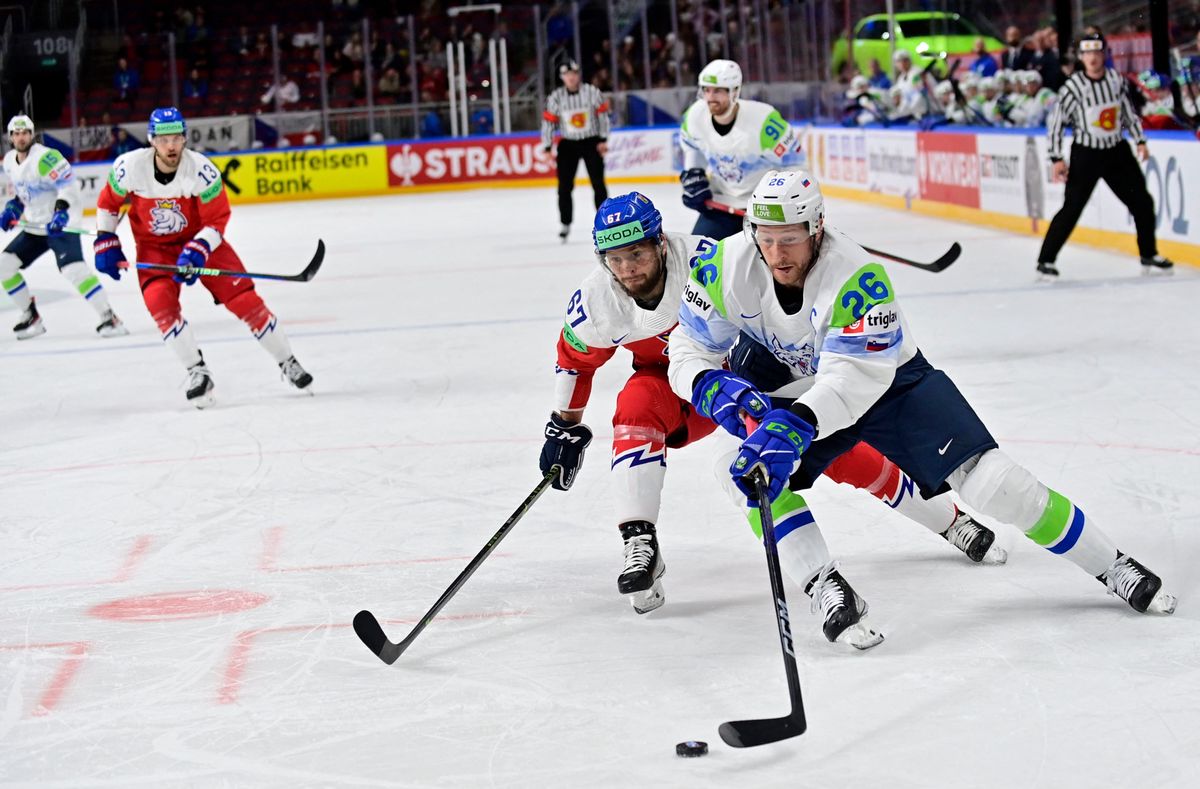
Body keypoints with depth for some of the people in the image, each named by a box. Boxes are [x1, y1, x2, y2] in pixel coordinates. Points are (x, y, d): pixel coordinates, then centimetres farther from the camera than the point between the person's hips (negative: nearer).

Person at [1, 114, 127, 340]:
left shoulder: (44, 157, -18)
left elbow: (67, 184, -24)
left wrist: (61, 210, -35)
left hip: (61, 223, -9)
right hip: (35, 226, 9)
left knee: (72, 268, -27)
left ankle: (109, 318, -24)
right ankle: (31, 317, 14)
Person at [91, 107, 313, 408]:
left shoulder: (202, 169, -24)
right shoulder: (130, 167, -20)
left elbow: (217, 220, -17)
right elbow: (108, 202, 0)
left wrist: (196, 252, -30)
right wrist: (106, 244, -2)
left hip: (200, 239, -1)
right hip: (154, 247, 1)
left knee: (243, 297, -9)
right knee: (160, 303, -25)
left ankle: (288, 363, 7)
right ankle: (197, 373, -13)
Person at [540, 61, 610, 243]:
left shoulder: (592, 92, -9)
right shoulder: (555, 98, -7)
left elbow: (602, 114, -3)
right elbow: (548, 122, -4)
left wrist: (603, 140, -6)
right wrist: (548, 148, -6)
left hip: (591, 143, -1)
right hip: (567, 145, 1)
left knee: (598, 183, -1)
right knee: (564, 186, -2)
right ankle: (565, 224, 7)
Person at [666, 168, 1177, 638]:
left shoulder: (857, 277, -35)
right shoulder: (728, 267, -22)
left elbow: (853, 378, -41)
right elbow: (689, 351, -14)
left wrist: (791, 425, -57)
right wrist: (718, 388, -36)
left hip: (892, 382, -4)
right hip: (803, 389, 4)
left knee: (991, 482, -14)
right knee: (747, 470, -22)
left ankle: (1112, 566, 2)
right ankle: (824, 584, -11)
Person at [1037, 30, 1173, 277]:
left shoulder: (1116, 79, -2)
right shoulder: (1073, 87, -16)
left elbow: (1129, 112, 11)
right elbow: (1055, 122, -11)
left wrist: (1140, 141, 6)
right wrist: (1057, 159, -15)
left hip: (1116, 150, 5)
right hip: (1086, 154, -5)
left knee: (1142, 201, 8)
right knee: (1072, 208, -10)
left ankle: (1149, 256, 22)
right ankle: (1045, 260, -2)